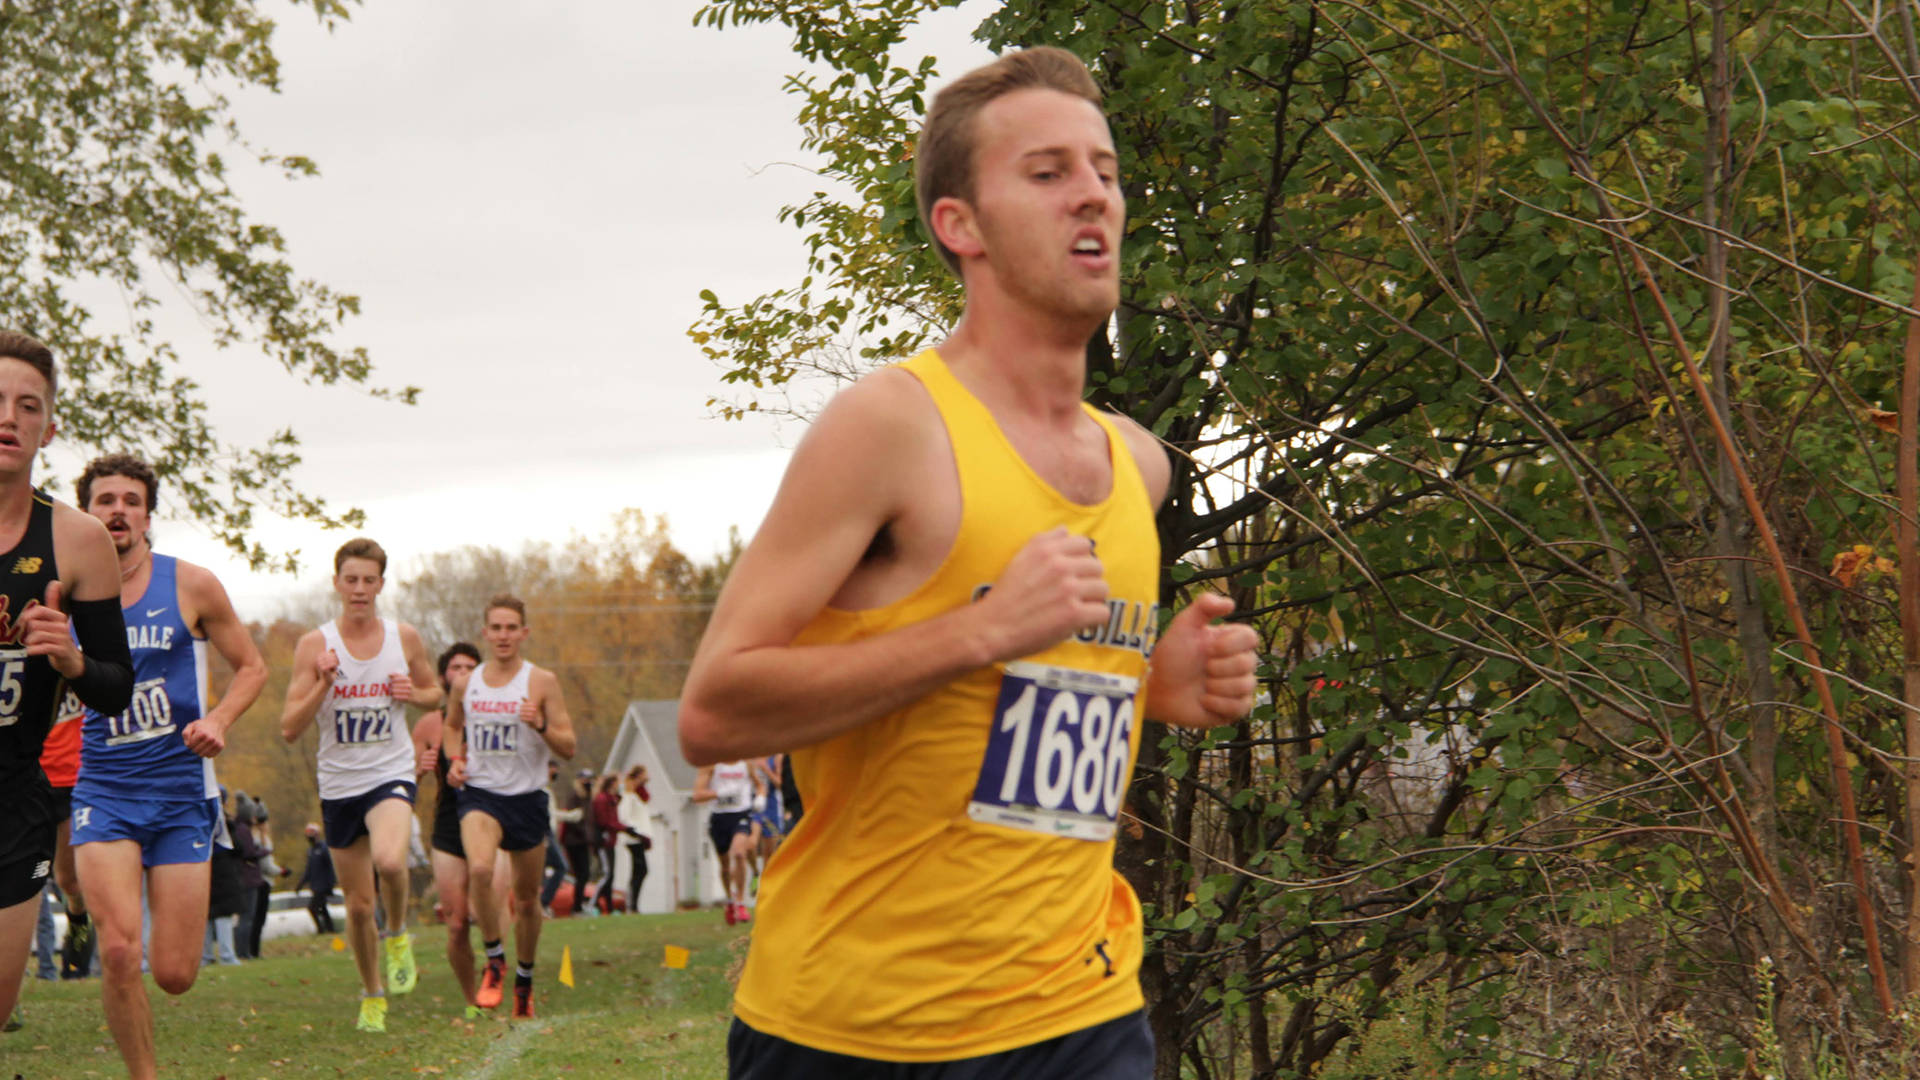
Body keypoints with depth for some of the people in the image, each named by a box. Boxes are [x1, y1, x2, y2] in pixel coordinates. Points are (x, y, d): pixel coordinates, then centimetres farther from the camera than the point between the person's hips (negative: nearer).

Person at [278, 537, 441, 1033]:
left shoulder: (405, 638, 0)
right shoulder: (315, 645, -5)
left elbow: (434, 692, 16)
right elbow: (289, 728, -7)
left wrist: (414, 693, -7)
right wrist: (323, 684, -22)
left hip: (391, 775, -1)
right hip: (339, 783, 1)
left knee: (389, 860, -31)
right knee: (358, 904, 8)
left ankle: (398, 934, 0)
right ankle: (372, 996, 30)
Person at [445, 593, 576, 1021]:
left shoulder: (542, 682, -4)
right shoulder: (465, 684, 3)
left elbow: (569, 747, -4)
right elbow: (453, 725, 24)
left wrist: (541, 725, -23)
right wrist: (456, 760, 5)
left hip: (527, 797, 0)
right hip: (480, 795, 0)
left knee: (527, 899, 9)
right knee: (479, 869, -29)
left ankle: (524, 978, 32)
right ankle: (494, 959, -10)